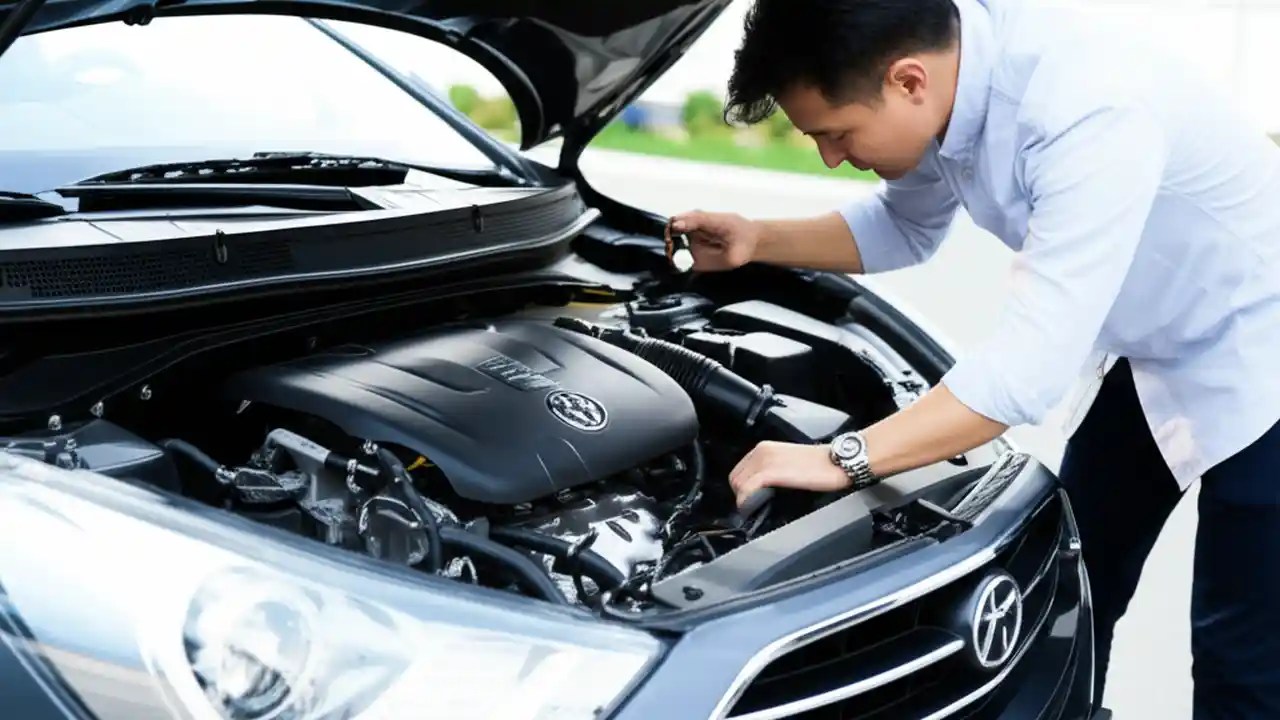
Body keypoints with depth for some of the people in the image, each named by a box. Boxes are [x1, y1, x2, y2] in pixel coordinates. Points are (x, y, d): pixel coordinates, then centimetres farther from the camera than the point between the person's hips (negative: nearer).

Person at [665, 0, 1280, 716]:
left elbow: (1034, 363, -40)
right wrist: (759, 242, -4)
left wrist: (841, 459, -39)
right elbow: (907, 228, 8)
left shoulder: (1092, 112, -38)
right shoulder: (943, 74, -12)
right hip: (1150, 353, 8)